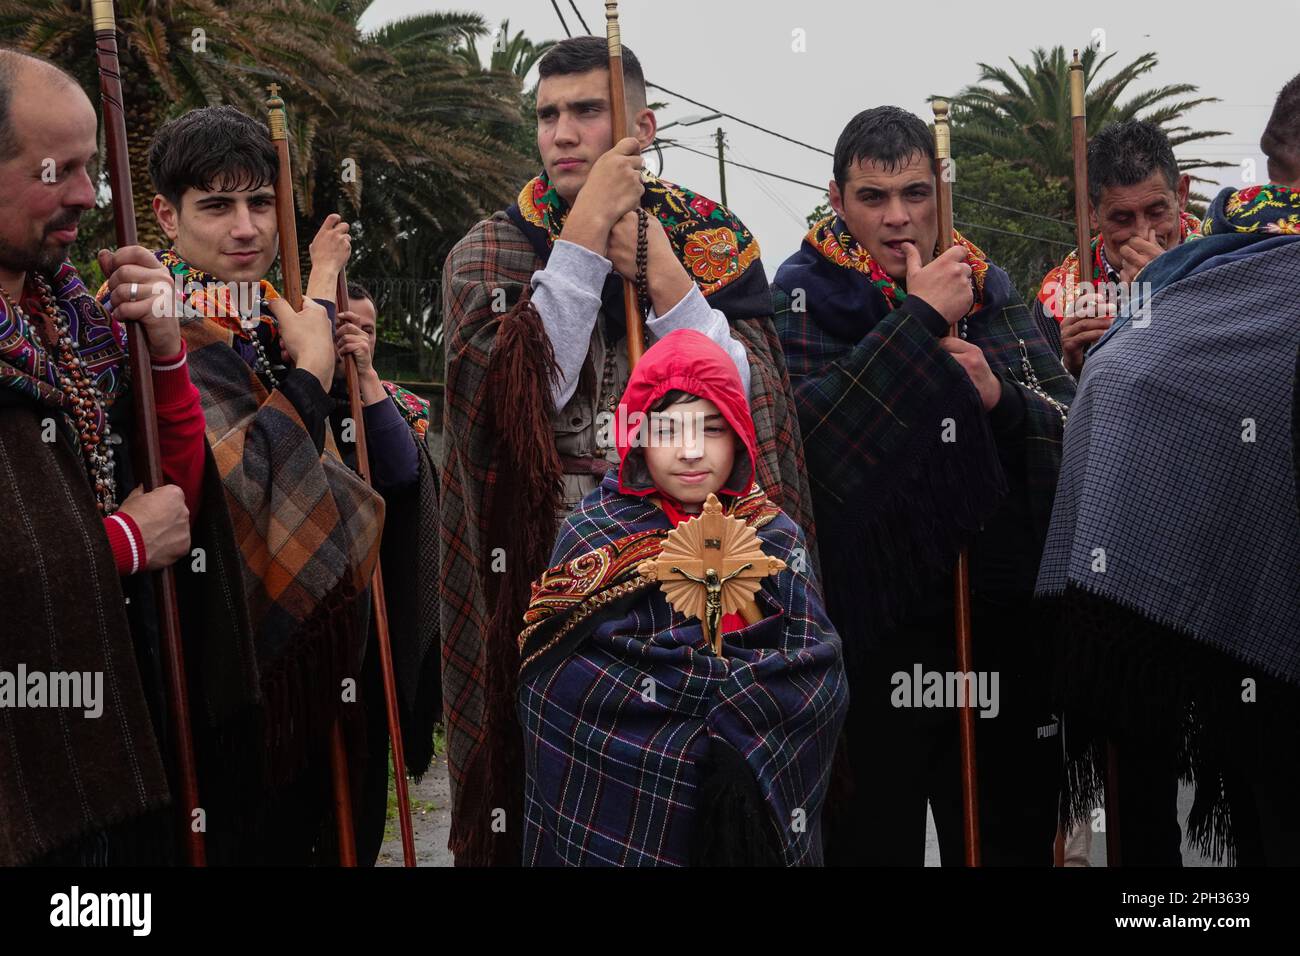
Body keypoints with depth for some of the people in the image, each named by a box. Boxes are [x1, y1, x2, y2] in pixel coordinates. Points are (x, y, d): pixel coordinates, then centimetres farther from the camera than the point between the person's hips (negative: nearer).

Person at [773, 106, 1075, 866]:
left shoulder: (987, 287, 10)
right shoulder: (808, 292, -1)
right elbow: (804, 428, -20)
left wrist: (1003, 397, -12)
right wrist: (918, 317, -19)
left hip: (1003, 619, 4)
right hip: (876, 625, -4)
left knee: (1015, 838, 14)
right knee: (877, 839, 5)